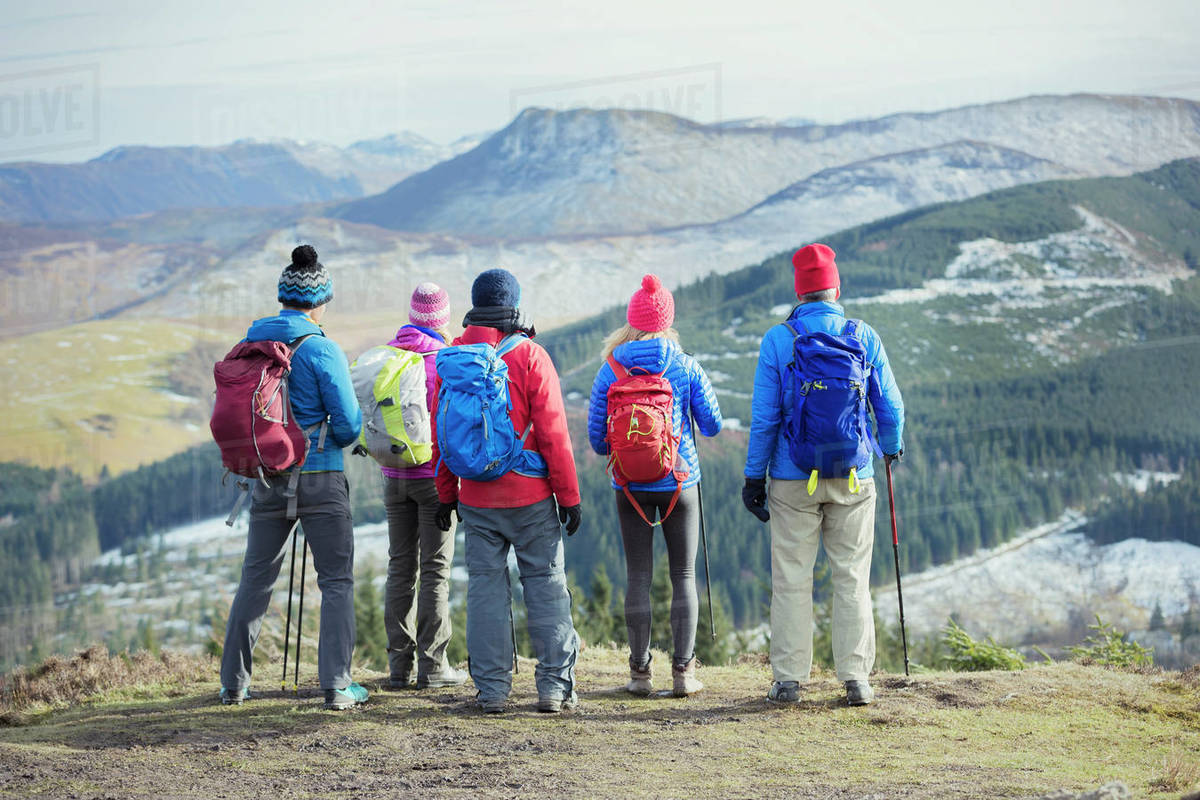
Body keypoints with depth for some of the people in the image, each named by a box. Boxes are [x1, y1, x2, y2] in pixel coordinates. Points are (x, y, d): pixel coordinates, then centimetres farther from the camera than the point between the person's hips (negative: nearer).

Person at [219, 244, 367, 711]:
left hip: (267, 476, 5)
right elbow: (349, 423, -12)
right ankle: (336, 685, -3)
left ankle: (234, 683, 17)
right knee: (337, 580, 3)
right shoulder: (322, 349, -12)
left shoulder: (251, 344, 3)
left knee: (255, 578, 14)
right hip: (319, 477, -5)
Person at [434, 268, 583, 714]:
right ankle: (555, 685, 4)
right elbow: (552, 432, -10)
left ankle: (491, 689, 7)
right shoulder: (529, 356, -8)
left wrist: (446, 494, 16)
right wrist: (569, 495, -4)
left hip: (476, 499, 3)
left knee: (485, 588, 7)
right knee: (546, 584, 4)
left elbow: (442, 433, 8)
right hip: (530, 496, -3)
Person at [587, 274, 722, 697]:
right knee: (684, 575, 7)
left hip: (630, 486, 1)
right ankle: (683, 670, 3)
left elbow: (596, 436, -1)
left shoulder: (610, 371, -4)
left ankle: (640, 672, 7)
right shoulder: (686, 367, -6)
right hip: (679, 483, -1)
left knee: (637, 576, 6)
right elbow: (712, 425, 0)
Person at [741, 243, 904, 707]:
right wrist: (891, 447, 26)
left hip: (794, 479, -1)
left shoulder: (778, 340, -5)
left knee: (791, 580, 5)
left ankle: (788, 678, 6)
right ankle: (855, 678, 7)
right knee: (852, 579, 7)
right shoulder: (864, 337, 0)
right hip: (853, 478, 1)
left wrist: (754, 476, 3)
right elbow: (890, 408, 5)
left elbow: (764, 417, -5)